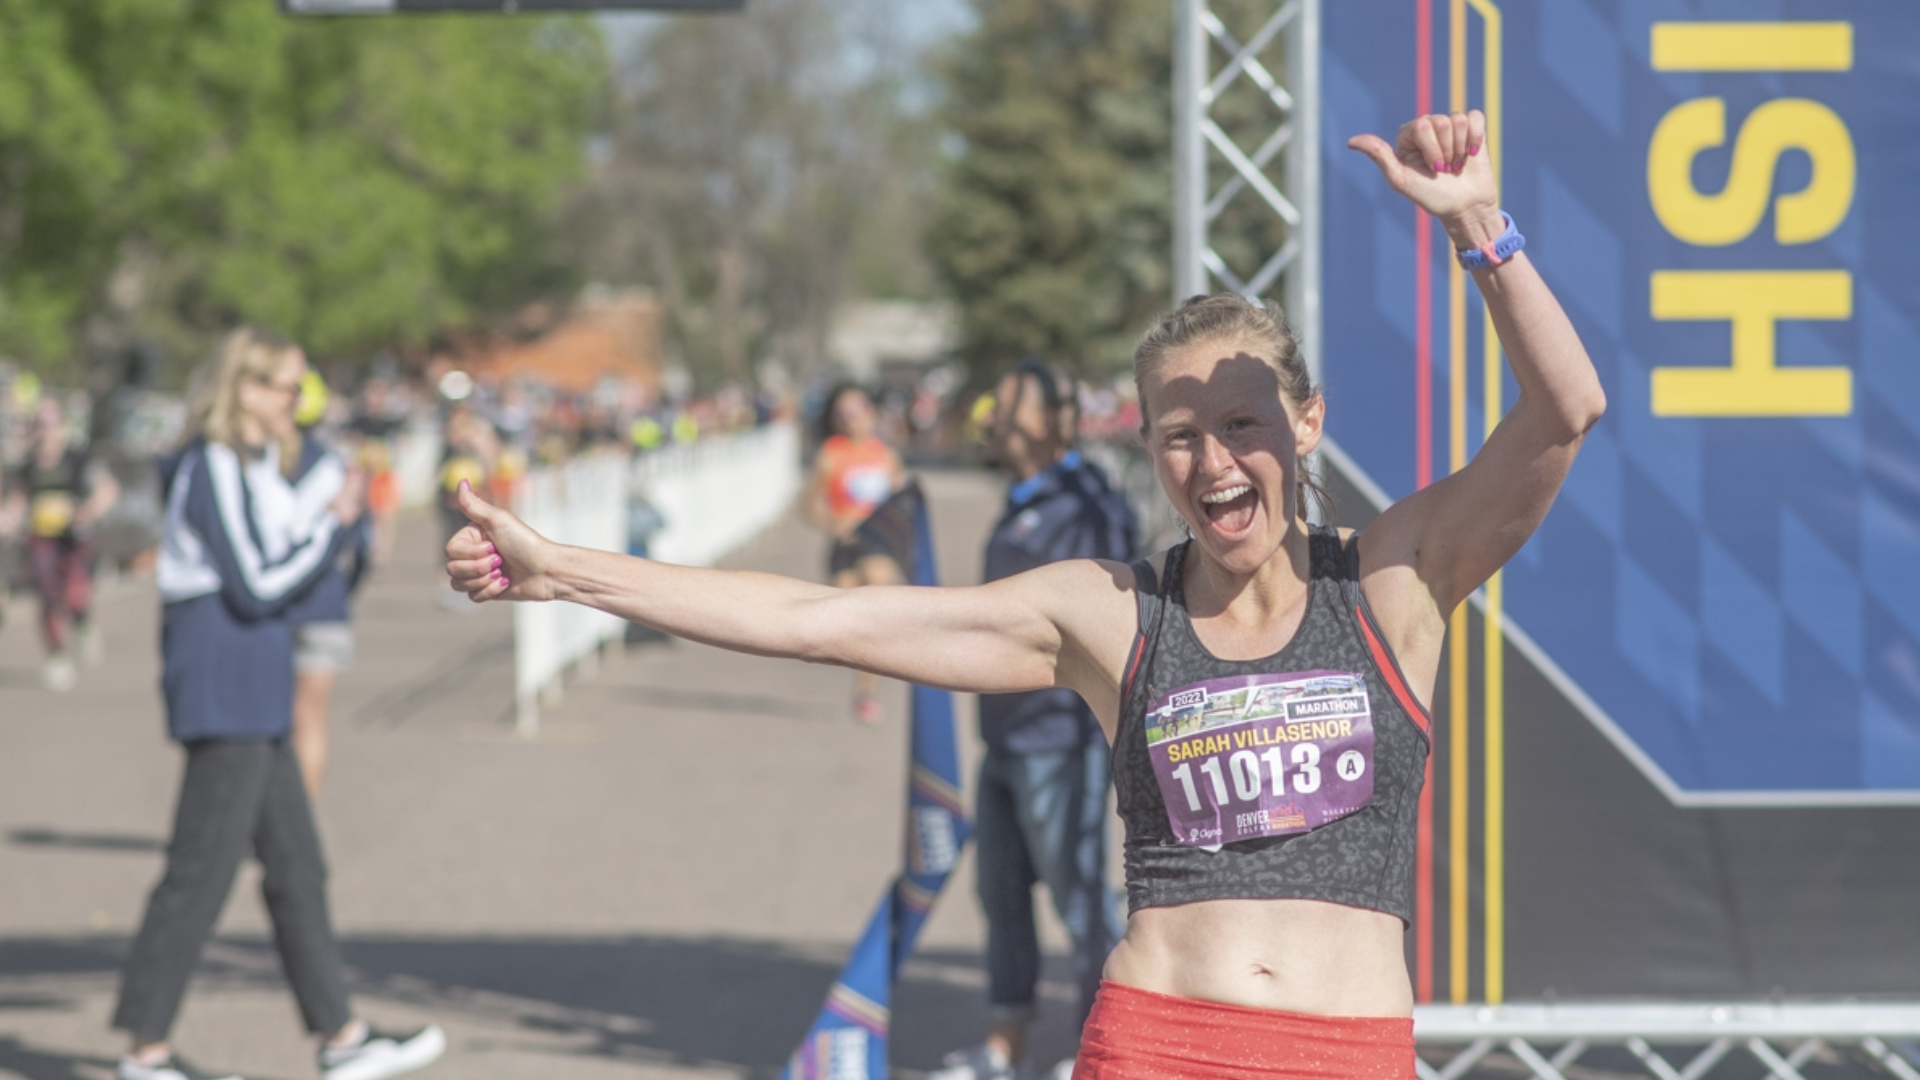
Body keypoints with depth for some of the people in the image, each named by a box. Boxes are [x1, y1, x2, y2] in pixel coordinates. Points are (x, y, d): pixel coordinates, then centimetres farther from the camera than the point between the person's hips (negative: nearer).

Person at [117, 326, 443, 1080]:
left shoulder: (250, 465, 16)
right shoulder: (214, 470, -14)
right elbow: (256, 588, -18)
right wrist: (333, 528, -8)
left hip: (253, 695, 10)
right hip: (227, 690, -10)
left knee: (296, 866, 11)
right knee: (201, 872, -5)